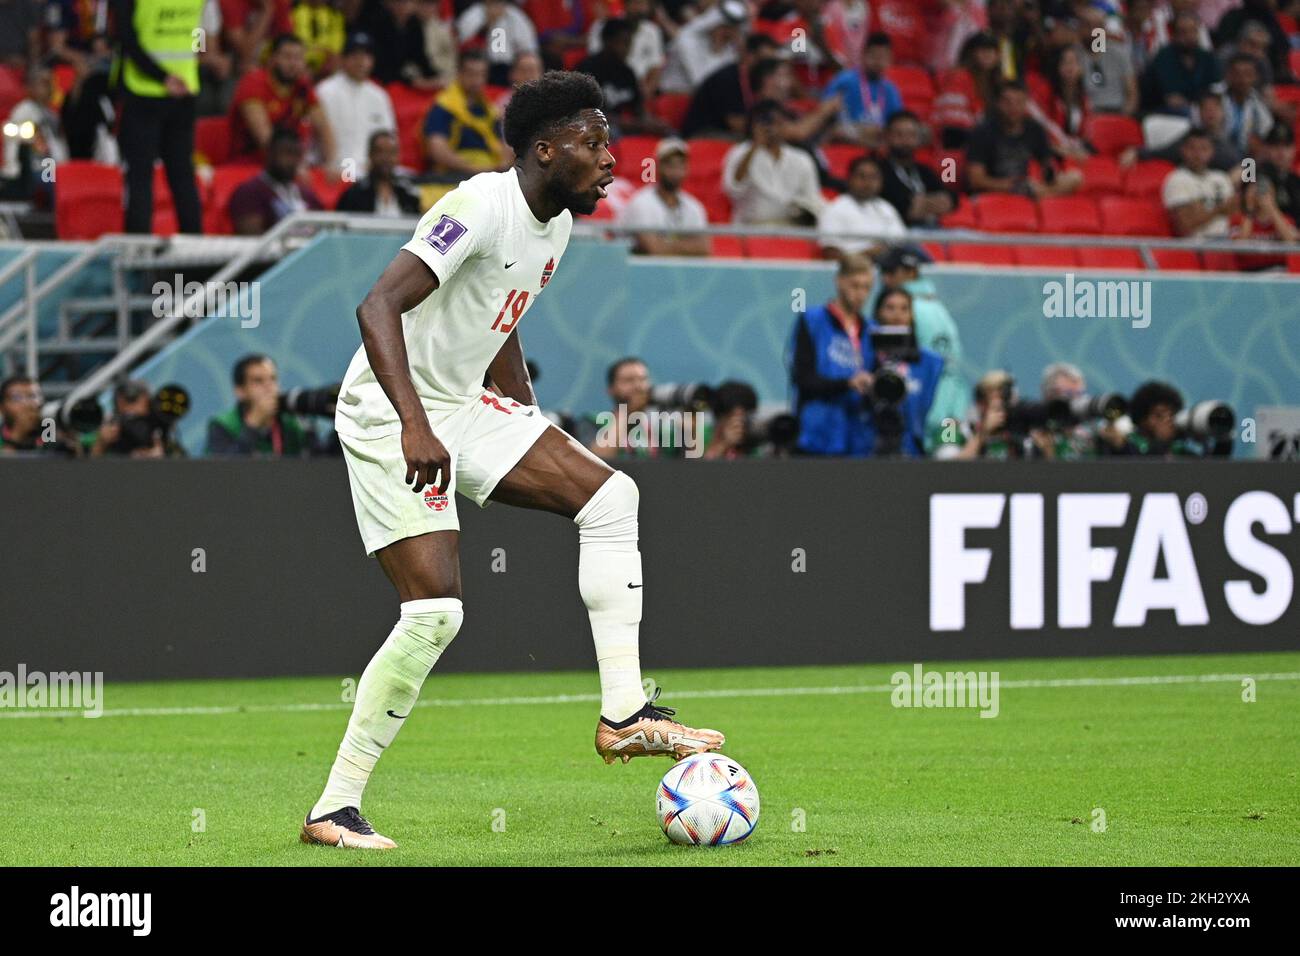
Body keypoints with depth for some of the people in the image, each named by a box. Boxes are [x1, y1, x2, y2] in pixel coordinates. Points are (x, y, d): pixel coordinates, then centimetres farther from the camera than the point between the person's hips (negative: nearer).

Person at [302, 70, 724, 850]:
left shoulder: (555, 224, 7)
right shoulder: (482, 208, -22)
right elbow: (378, 307, -31)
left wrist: (534, 429, 25)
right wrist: (415, 426, -40)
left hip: (464, 408, 9)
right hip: (391, 416, -9)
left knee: (610, 495, 0)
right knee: (436, 609, -16)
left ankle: (624, 715, 1)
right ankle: (334, 810, -7)